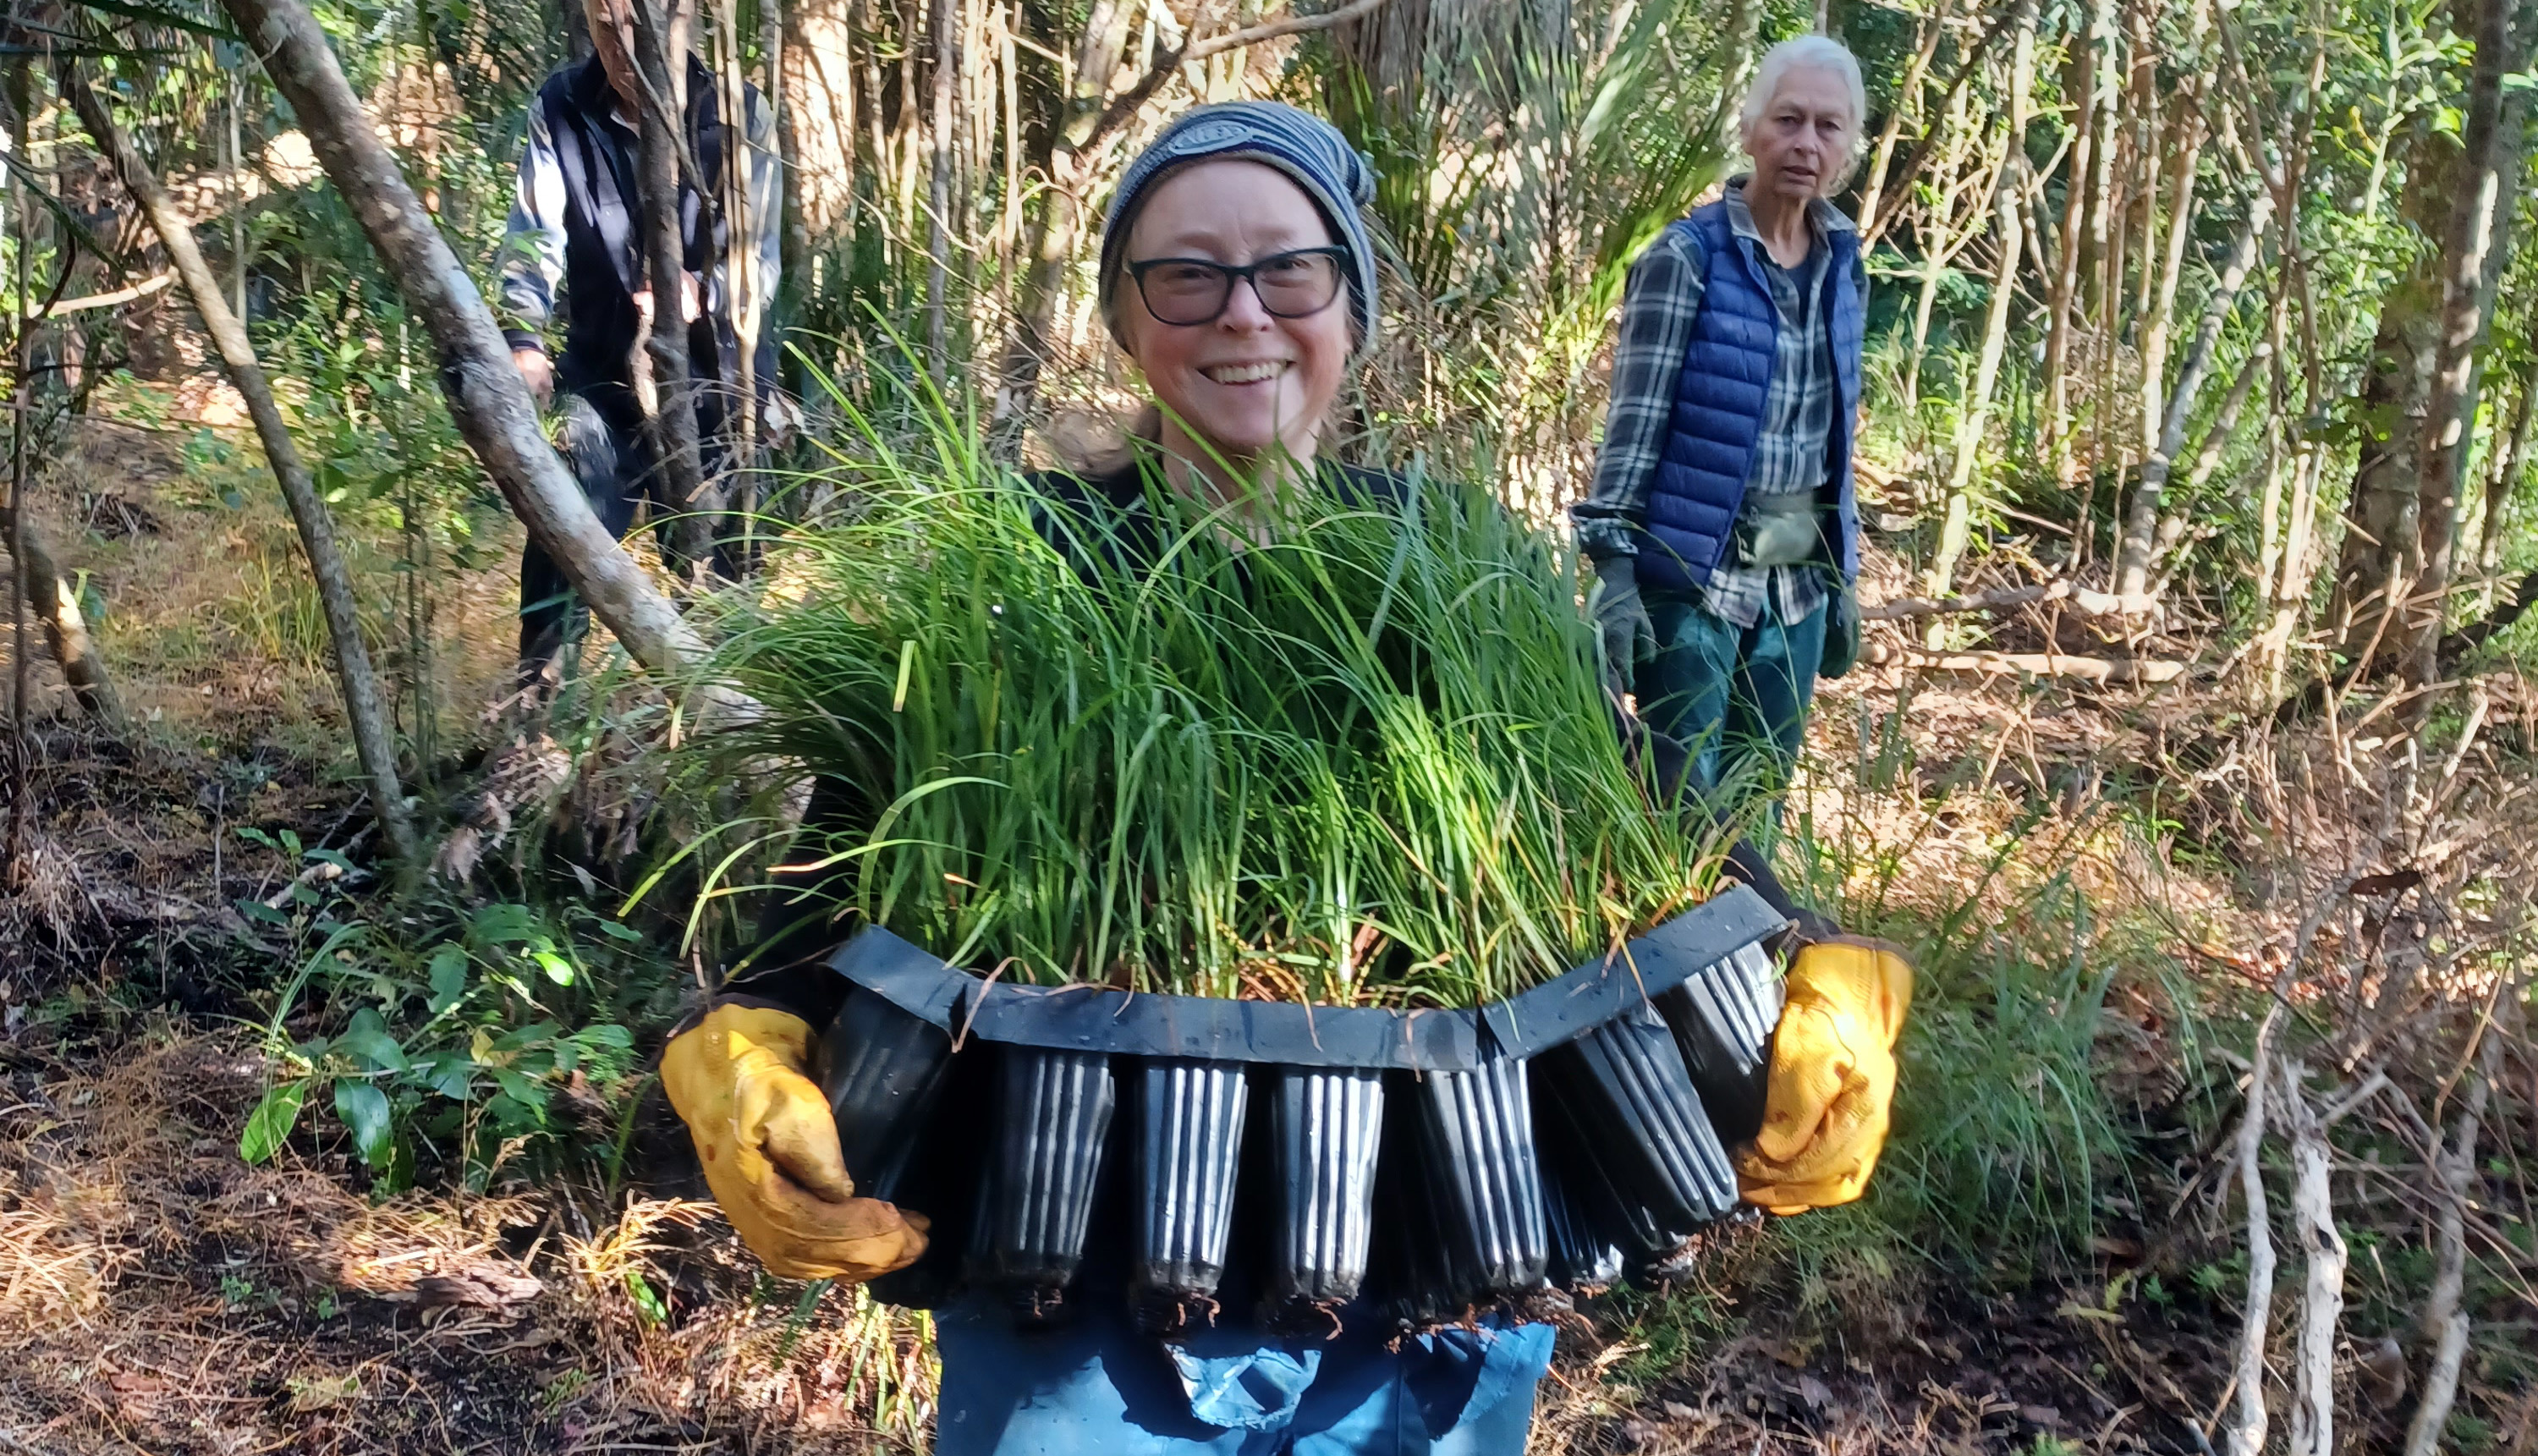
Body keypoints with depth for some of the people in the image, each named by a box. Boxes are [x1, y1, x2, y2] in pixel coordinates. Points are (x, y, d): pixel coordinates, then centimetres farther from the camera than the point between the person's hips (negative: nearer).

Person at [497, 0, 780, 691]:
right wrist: (522, 342, -32)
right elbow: (533, 239, -14)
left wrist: (700, 292, -37)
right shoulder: (560, 110, -6)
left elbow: (761, 259, -14)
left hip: (715, 384, -1)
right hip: (603, 378, 1)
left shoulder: (738, 115, -9)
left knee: (720, 567, 6)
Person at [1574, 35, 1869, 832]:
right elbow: (1634, 420, -11)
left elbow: (1835, 432, 15)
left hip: (1798, 583, 6)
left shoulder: (1844, 266, 8)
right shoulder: (1687, 257, -10)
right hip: (1692, 575, -6)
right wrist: (1613, 569, -18)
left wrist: (1842, 576, 16)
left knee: (1760, 806, 13)